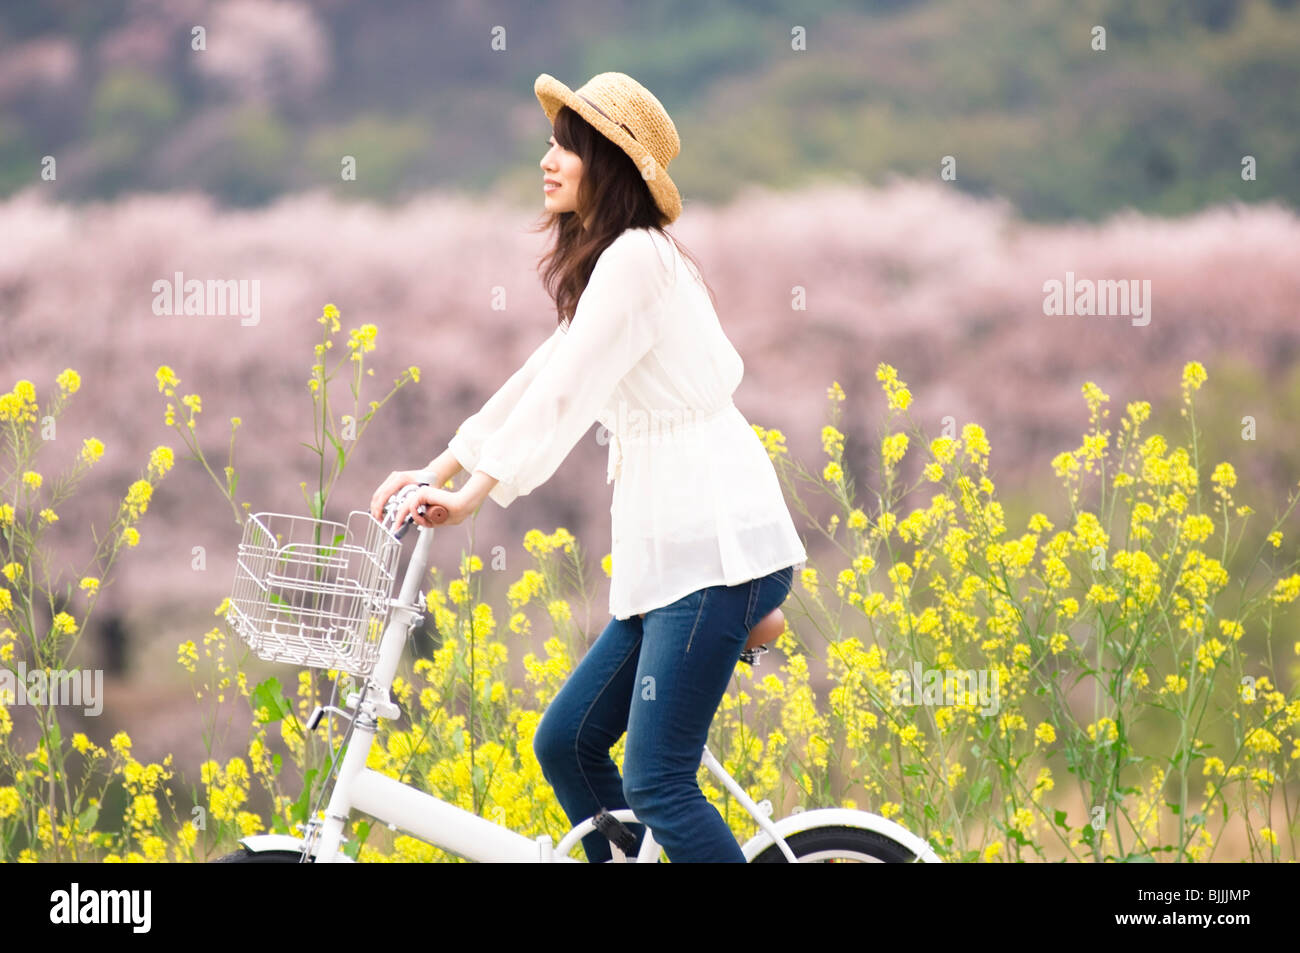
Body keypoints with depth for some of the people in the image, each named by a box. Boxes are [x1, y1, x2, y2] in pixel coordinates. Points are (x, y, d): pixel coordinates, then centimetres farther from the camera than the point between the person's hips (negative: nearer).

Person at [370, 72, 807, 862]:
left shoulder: (636, 256, -11)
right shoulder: (611, 265, 21)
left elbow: (565, 393, -17)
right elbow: (536, 381, 22)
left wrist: (472, 497, -18)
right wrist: (436, 471, 18)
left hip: (717, 550, -10)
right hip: (674, 554, 10)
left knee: (657, 782, -14)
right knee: (566, 744, 9)